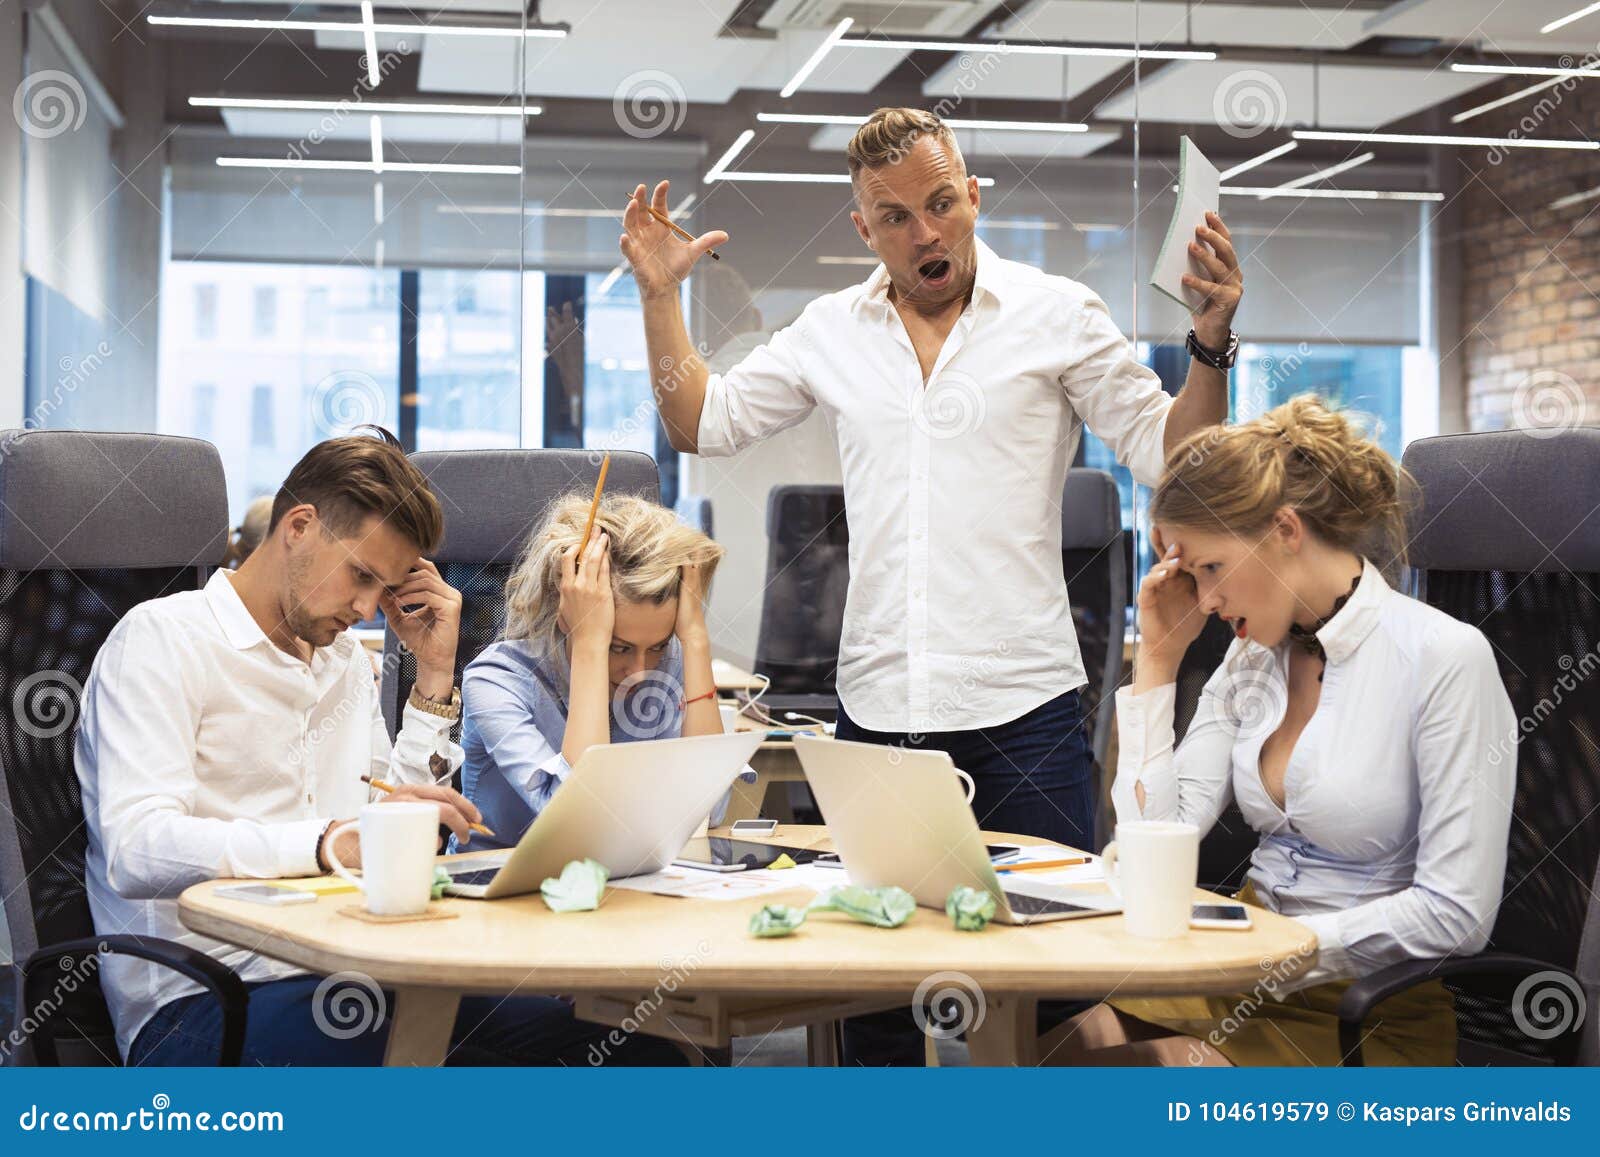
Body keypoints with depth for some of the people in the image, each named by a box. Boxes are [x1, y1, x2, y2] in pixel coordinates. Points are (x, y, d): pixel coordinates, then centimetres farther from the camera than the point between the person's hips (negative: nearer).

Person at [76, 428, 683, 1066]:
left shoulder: (345, 657, 22)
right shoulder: (162, 637, -3)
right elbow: (136, 851, -19)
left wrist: (435, 674, 12)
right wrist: (333, 844, -32)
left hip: (340, 980, 7)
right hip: (203, 1005, -7)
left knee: (644, 1046, -15)